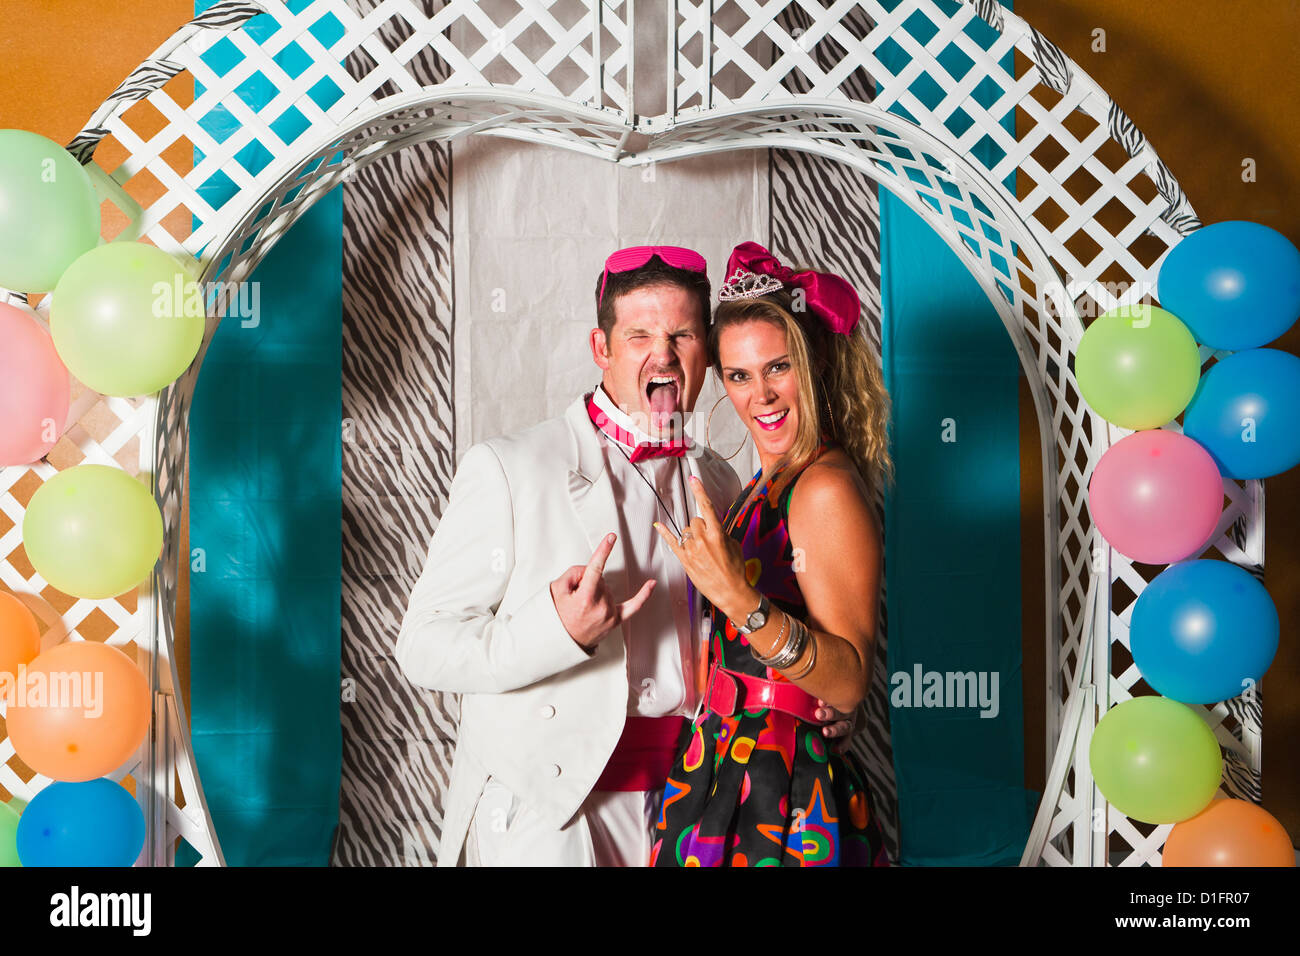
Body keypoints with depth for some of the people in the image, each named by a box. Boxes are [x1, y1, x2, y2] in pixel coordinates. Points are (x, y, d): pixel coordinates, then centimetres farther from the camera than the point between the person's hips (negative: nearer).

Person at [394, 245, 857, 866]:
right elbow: (423, 647, -11)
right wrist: (558, 632, -27)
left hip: (686, 808, 5)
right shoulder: (507, 469, -8)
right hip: (546, 813, -4)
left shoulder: (719, 484, 10)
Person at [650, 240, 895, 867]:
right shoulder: (770, 481, 9)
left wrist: (743, 602, -33)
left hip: (781, 798, -8)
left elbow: (849, 683, -23)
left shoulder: (828, 487, -17)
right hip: (728, 773, 8)